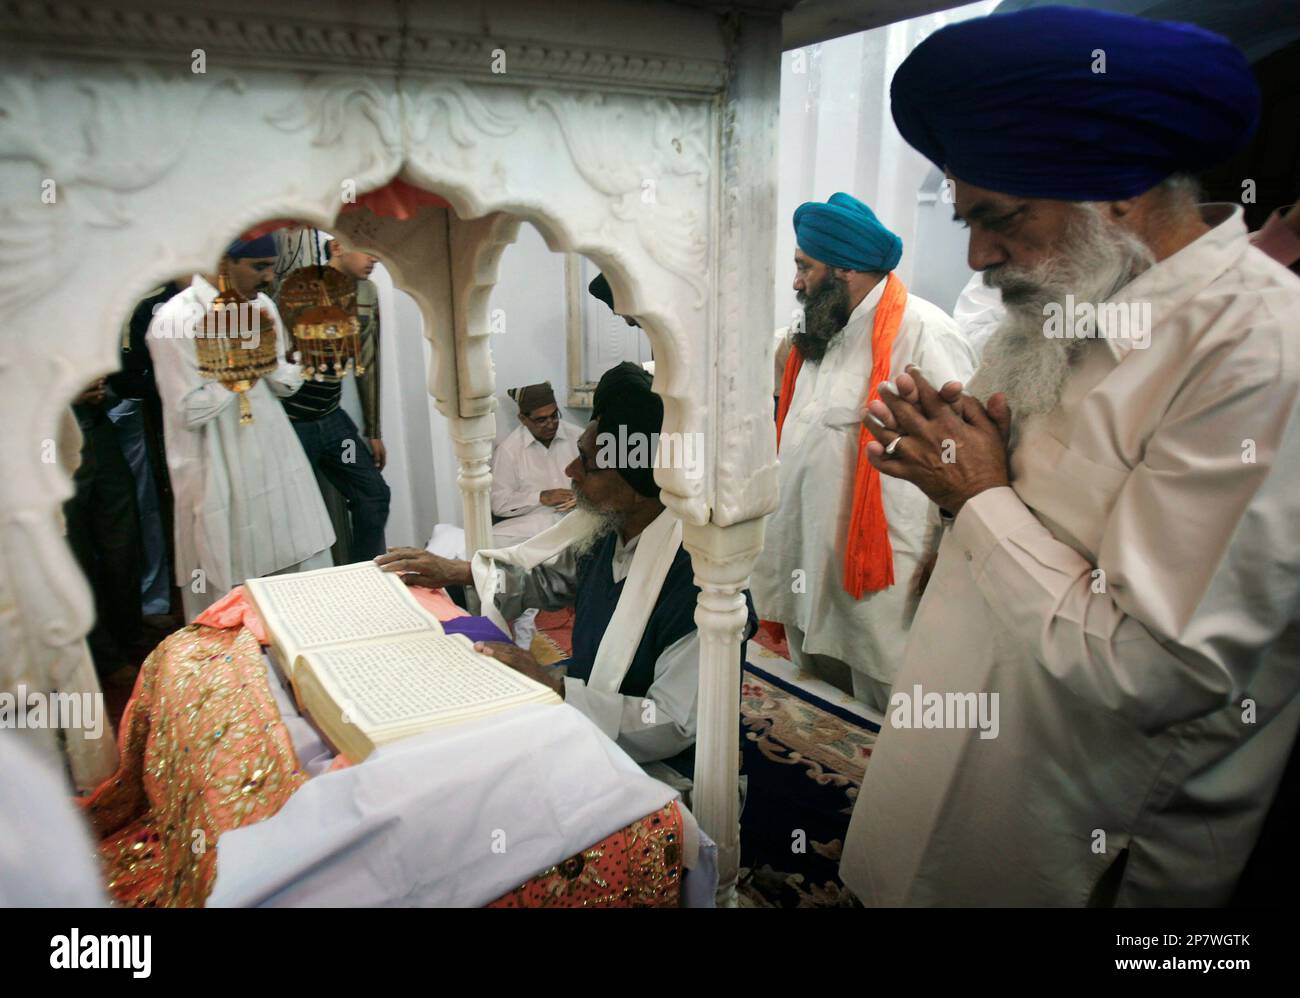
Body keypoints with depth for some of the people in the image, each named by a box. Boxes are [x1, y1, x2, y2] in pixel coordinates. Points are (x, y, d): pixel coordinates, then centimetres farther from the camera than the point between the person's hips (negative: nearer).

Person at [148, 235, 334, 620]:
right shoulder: (177, 319, -14)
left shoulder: (261, 304, 7)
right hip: (221, 482, -6)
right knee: (230, 592, 6)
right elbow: (189, 412, -16)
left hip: (277, 467, 6)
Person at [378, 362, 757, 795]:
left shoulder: (698, 579, -31)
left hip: (652, 765, -7)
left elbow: (674, 726, -27)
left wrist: (553, 689, -30)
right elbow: (553, 574, 15)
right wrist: (458, 572, 6)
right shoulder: (607, 528, -6)